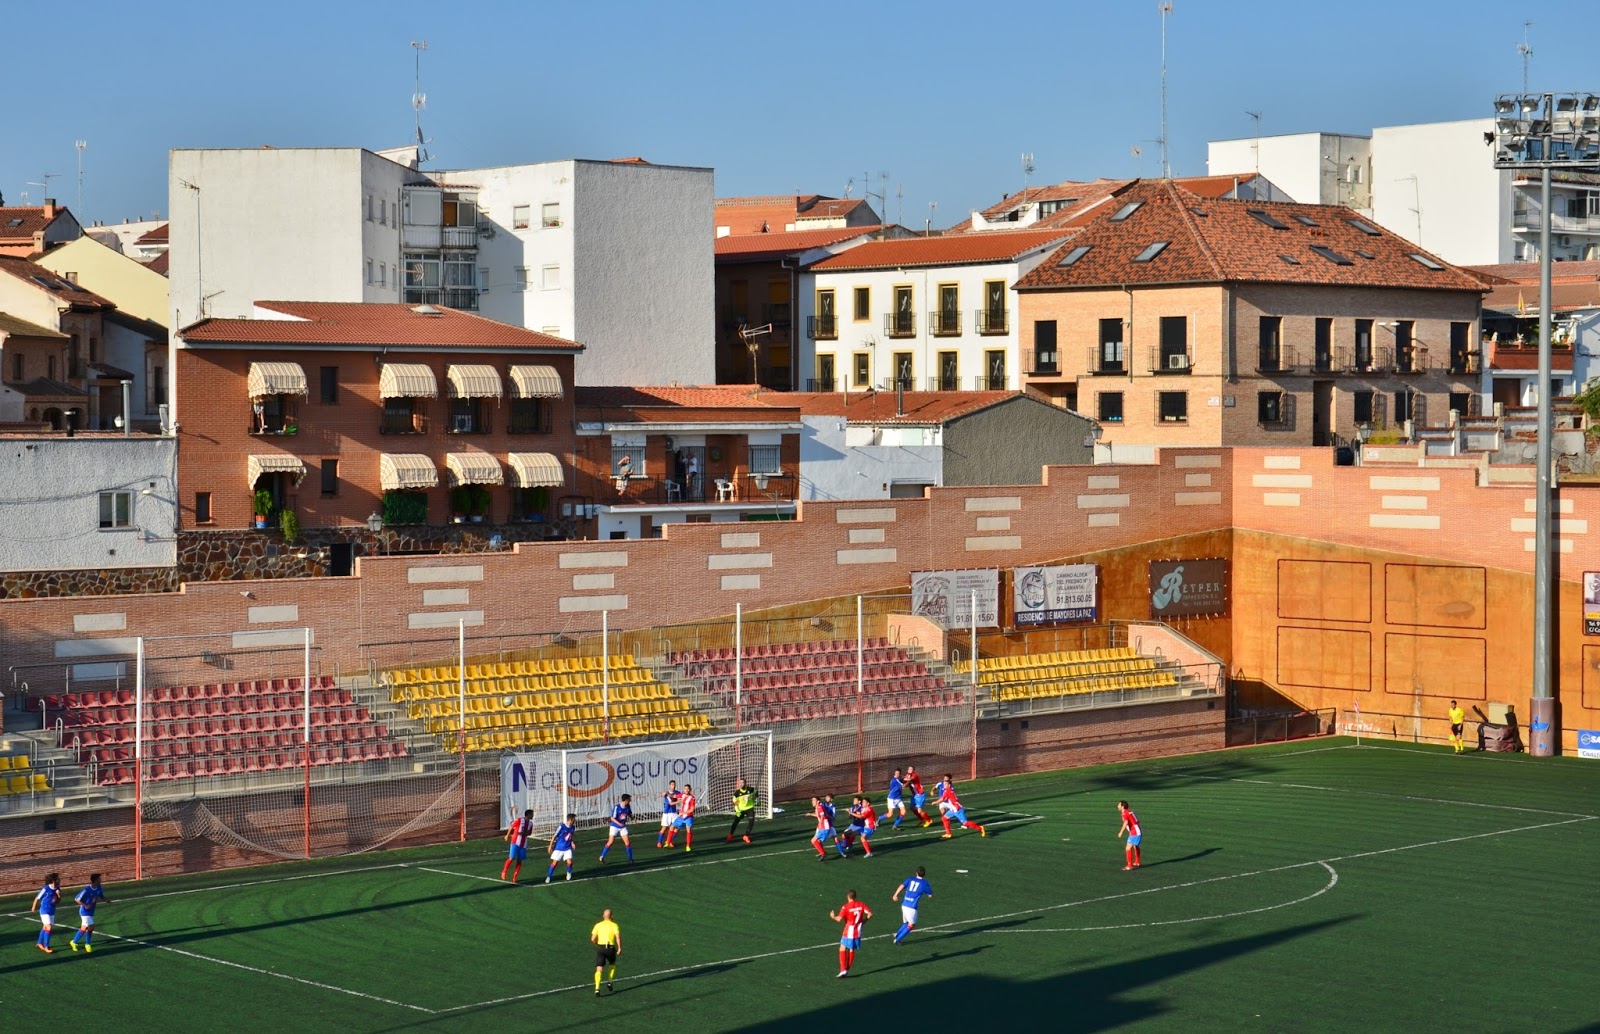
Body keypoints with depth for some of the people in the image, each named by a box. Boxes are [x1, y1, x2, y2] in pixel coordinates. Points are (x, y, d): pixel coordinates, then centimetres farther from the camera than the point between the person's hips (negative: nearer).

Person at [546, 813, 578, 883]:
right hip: (559, 848, -3)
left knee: (569, 862, -13)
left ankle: (569, 873, 18)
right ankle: (548, 877, 14)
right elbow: (555, 836, -11)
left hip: (567, 848, 3)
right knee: (554, 863, -2)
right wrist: (550, 846, -9)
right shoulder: (562, 827, -18)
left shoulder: (573, 827, -1)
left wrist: (572, 843, 3)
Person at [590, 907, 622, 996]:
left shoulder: (598, 925, 8)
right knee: (612, 965, 28)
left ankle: (597, 988, -20)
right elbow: (618, 937, -13)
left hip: (600, 948, 1)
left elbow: (593, 939, 3)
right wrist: (619, 948, -10)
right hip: (610, 948, -1)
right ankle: (609, 982, 17)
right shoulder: (614, 925, 3)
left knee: (599, 969, -3)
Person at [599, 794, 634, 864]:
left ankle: (630, 858, 10)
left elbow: (629, 814, 11)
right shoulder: (616, 806, -23)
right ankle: (602, 857, 6)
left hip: (623, 827, 4)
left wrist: (632, 817, -11)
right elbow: (612, 818, -20)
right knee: (610, 842, -5)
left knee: (627, 842, -2)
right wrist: (619, 823, -33)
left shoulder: (628, 806, -7)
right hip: (614, 826, -4)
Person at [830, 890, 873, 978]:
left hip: (849, 931, -5)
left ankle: (843, 970, -7)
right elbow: (870, 914, -2)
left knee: (842, 948, 4)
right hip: (858, 932, 5)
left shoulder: (846, 907, -13)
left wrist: (833, 916, 4)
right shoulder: (861, 905, 1)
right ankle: (847, 970, 19)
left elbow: (839, 919, -17)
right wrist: (863, 921, 12)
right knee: (852, 950, 14)